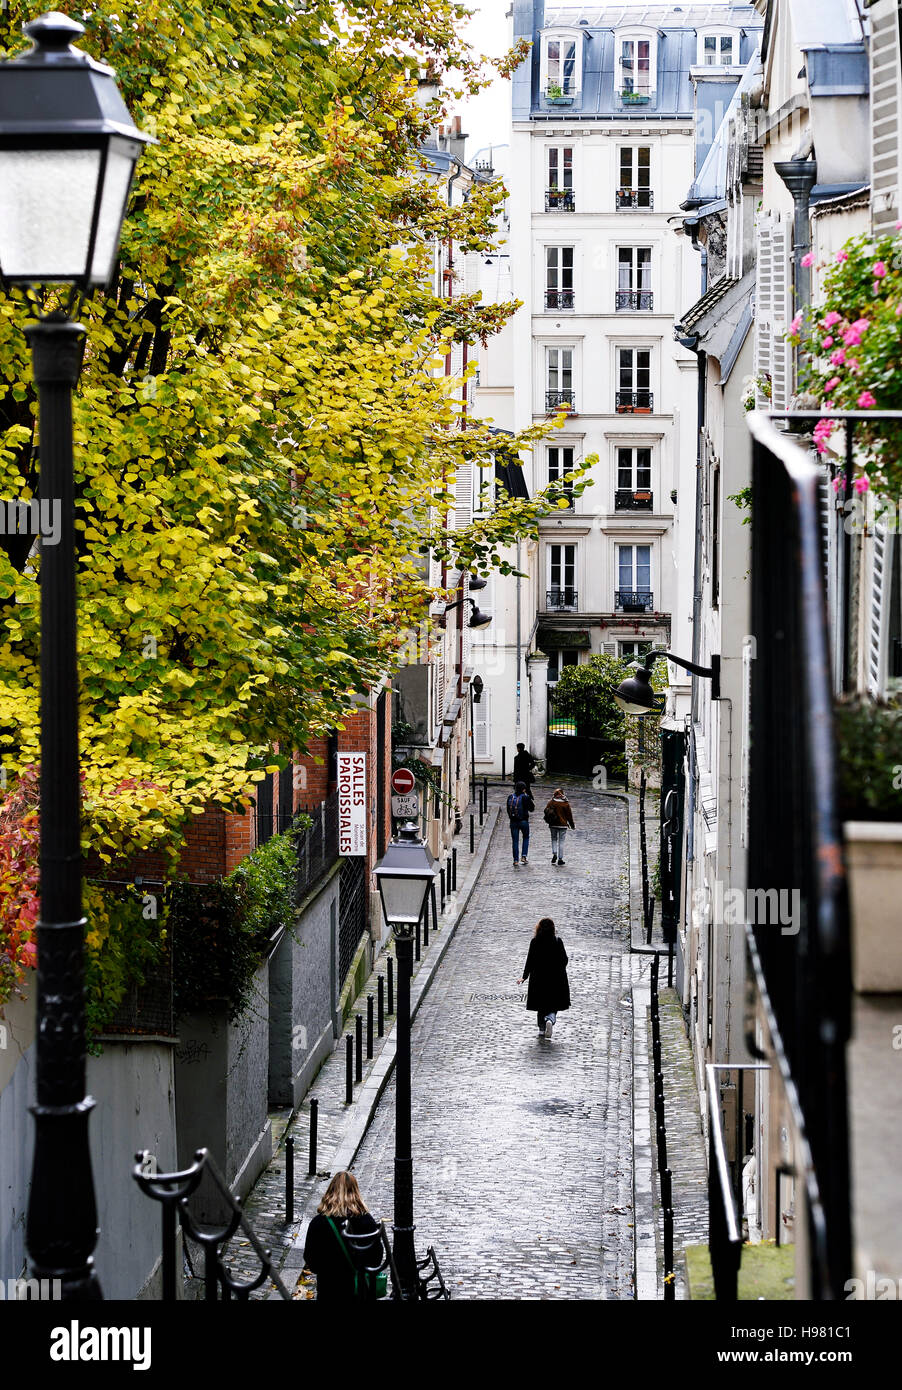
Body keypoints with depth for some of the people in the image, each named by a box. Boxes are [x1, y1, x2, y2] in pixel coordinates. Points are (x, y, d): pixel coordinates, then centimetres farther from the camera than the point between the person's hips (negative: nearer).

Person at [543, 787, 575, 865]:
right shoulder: (565, 803, -6)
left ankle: (554, 853, -6)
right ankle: (560, 859, 3)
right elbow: (569, 815, -2)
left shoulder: (551, 802, -3)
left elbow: (546, 811, 4)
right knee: (561, 841, 4)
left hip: (553, 824, 1)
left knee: (554, 839, 17)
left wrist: (547, 821, 22)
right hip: (562, 825, -1)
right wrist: (572, 825, 9)